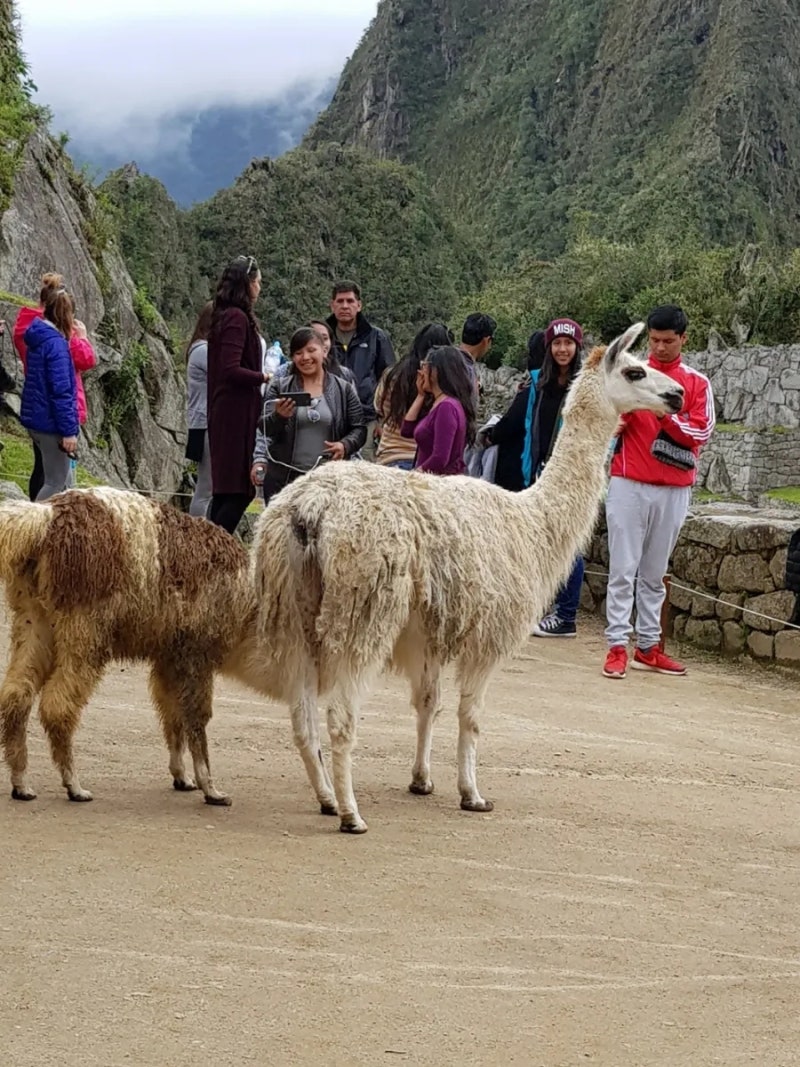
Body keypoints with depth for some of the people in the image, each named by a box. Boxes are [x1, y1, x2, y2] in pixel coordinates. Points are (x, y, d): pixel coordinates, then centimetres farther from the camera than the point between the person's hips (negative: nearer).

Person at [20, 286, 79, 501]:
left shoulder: (38, 337, 9)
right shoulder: (56, 343, -19)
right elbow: (61, 392, -22)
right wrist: (69, 430, -21)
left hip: (35, 419, 9)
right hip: (52, 423, -9)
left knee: (59, 477, 19)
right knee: (56, 482, 0)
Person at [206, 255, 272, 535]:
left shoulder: (225, 316, 16)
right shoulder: (237, 318, -13)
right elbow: (231, 370, -21)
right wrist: (264, 377, -11)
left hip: (223, 414, 10)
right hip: (238, 414, -10)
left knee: (225, 493, 10)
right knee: (239, 492, -10)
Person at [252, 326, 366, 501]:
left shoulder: (344, 389, 7)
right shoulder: (279, 387, 7)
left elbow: (359, 429, 8)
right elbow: (265, 429, 0)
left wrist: (346, 445, -14)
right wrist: (278, 416, -23)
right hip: (283, 478, 0)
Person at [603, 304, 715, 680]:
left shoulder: (697, 383, 7)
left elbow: (702, 432, -2)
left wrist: (667, 414, -16)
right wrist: (619, 415, -20)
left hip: (674, 490, 1)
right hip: (629, 483, -1)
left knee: (654, 573, 9)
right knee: (623, 569, -3)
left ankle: (648, 647, 14)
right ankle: (617, 646, -3)